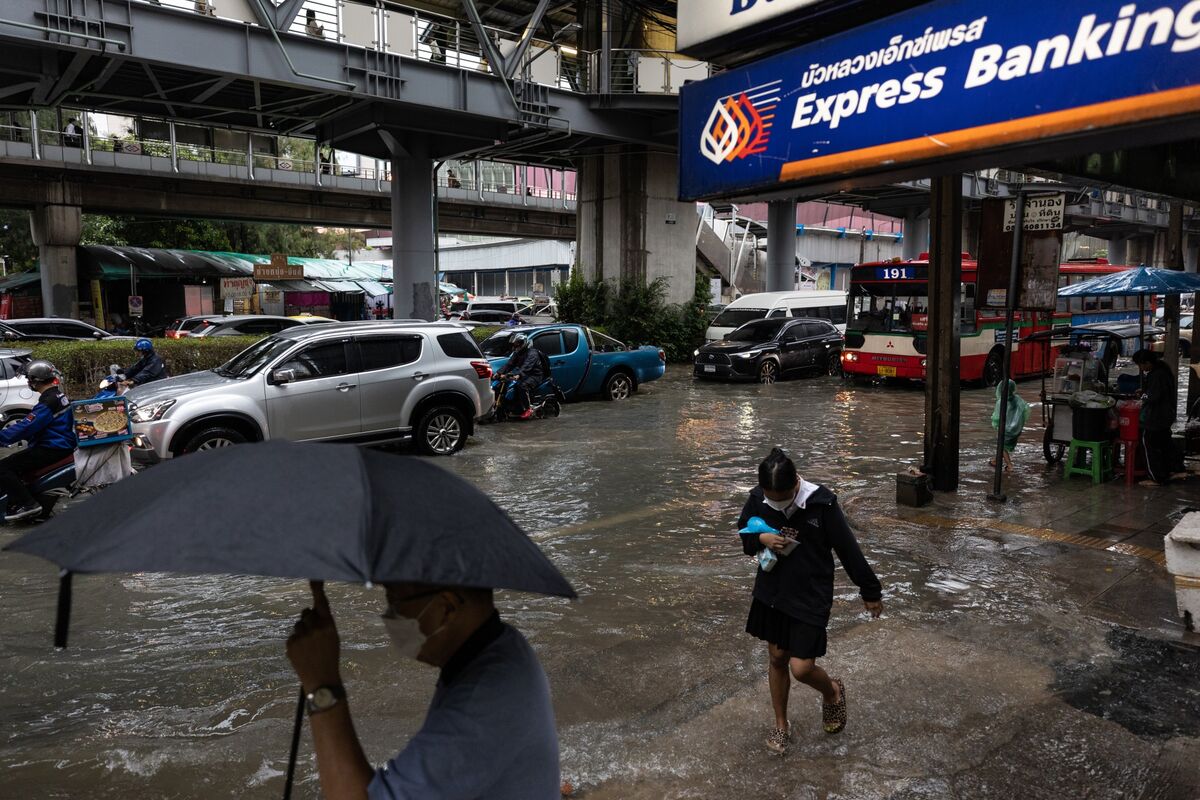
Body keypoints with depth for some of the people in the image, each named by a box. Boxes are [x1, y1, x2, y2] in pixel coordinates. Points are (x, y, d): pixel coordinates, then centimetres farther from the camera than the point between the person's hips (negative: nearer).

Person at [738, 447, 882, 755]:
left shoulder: (821, 503, -22)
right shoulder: (758, 498, -11)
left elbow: (848, 549, -12)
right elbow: (743, 533, 7)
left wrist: (870, 591, -2)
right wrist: (762, 539, -17)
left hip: (811, 597, -4)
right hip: (771, 591, 4)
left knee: (801, 668, -4)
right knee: (776, 658, 15)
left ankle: (833, 692, 32)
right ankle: (781, 724, 37)